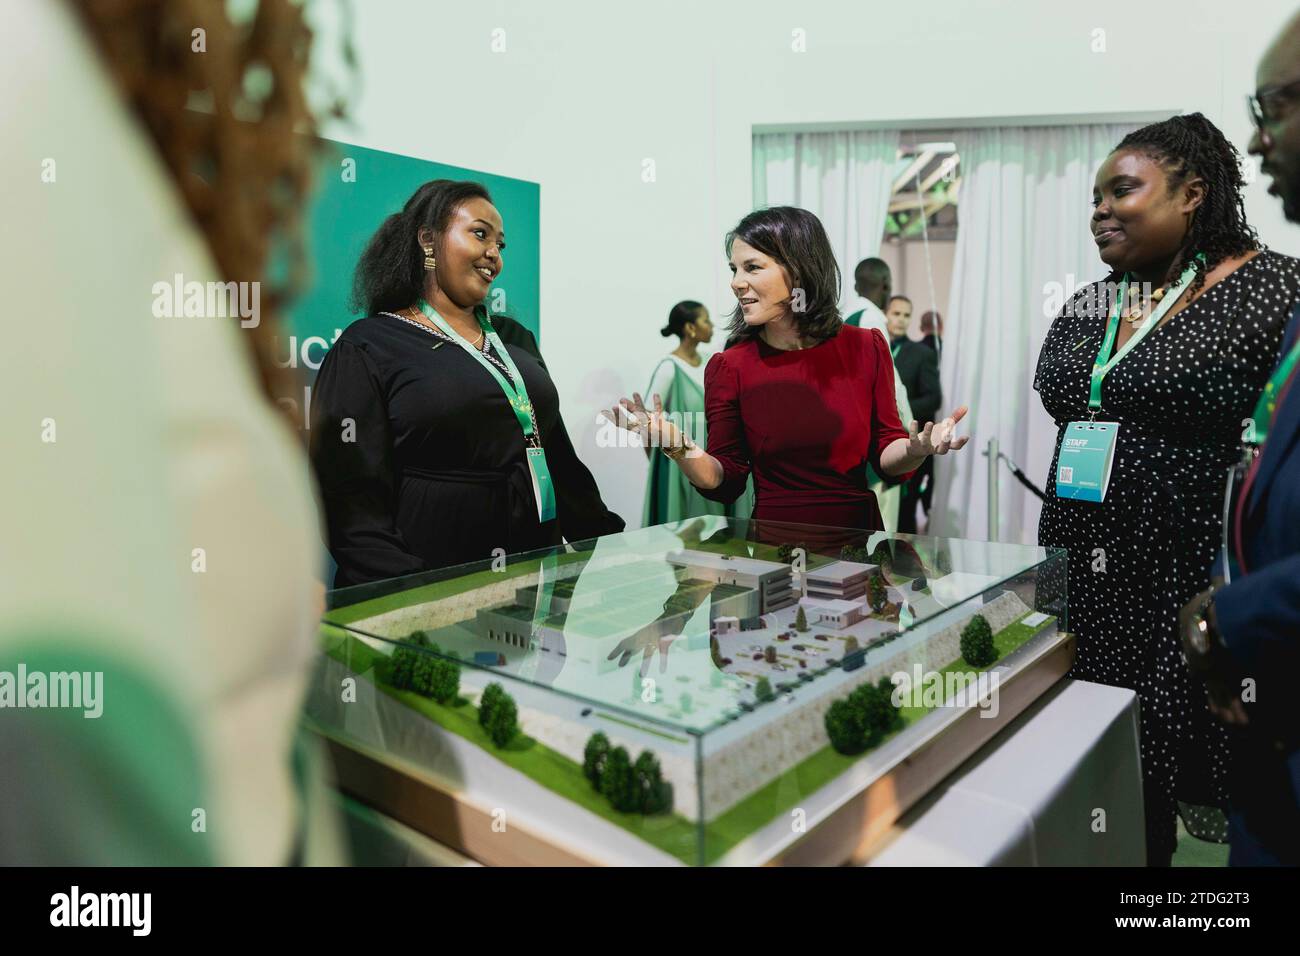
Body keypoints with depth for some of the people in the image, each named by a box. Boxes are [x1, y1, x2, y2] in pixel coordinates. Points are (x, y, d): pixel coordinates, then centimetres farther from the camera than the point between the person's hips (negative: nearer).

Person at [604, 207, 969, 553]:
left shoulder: (866, 349, 3)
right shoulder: (728, 367, 1)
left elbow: (885, 457, 9)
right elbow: (726, 482, 1)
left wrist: (915, 449, -12)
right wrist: (679, 449, -16)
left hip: (858, 543, 2)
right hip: (772, 546, -1)